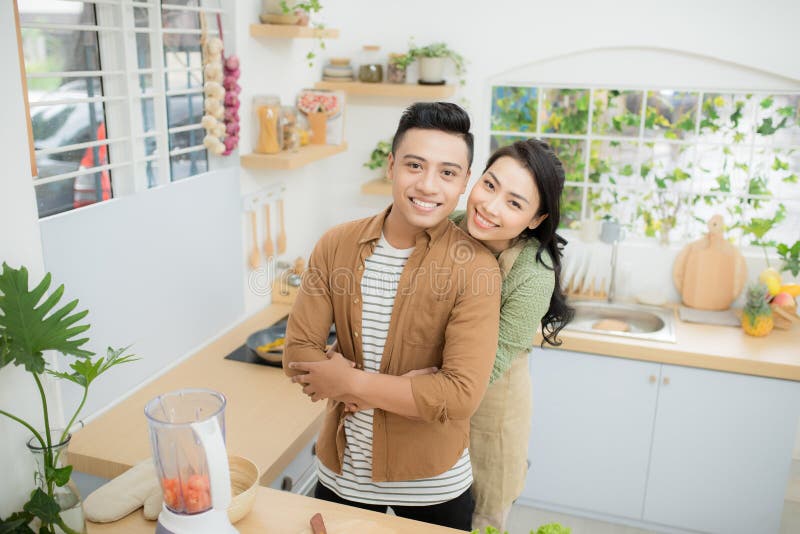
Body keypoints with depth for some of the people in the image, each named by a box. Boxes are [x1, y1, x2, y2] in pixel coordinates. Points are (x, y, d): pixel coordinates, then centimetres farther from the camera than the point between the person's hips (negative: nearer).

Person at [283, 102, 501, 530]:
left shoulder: (475, 267, -19)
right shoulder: (337, 245, -8)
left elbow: (462, 395, -24)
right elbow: (297, 352, -10)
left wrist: (351, 381, -20)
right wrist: (404, 391, -20)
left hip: (433, 481, -2)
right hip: (342, 470, 3)